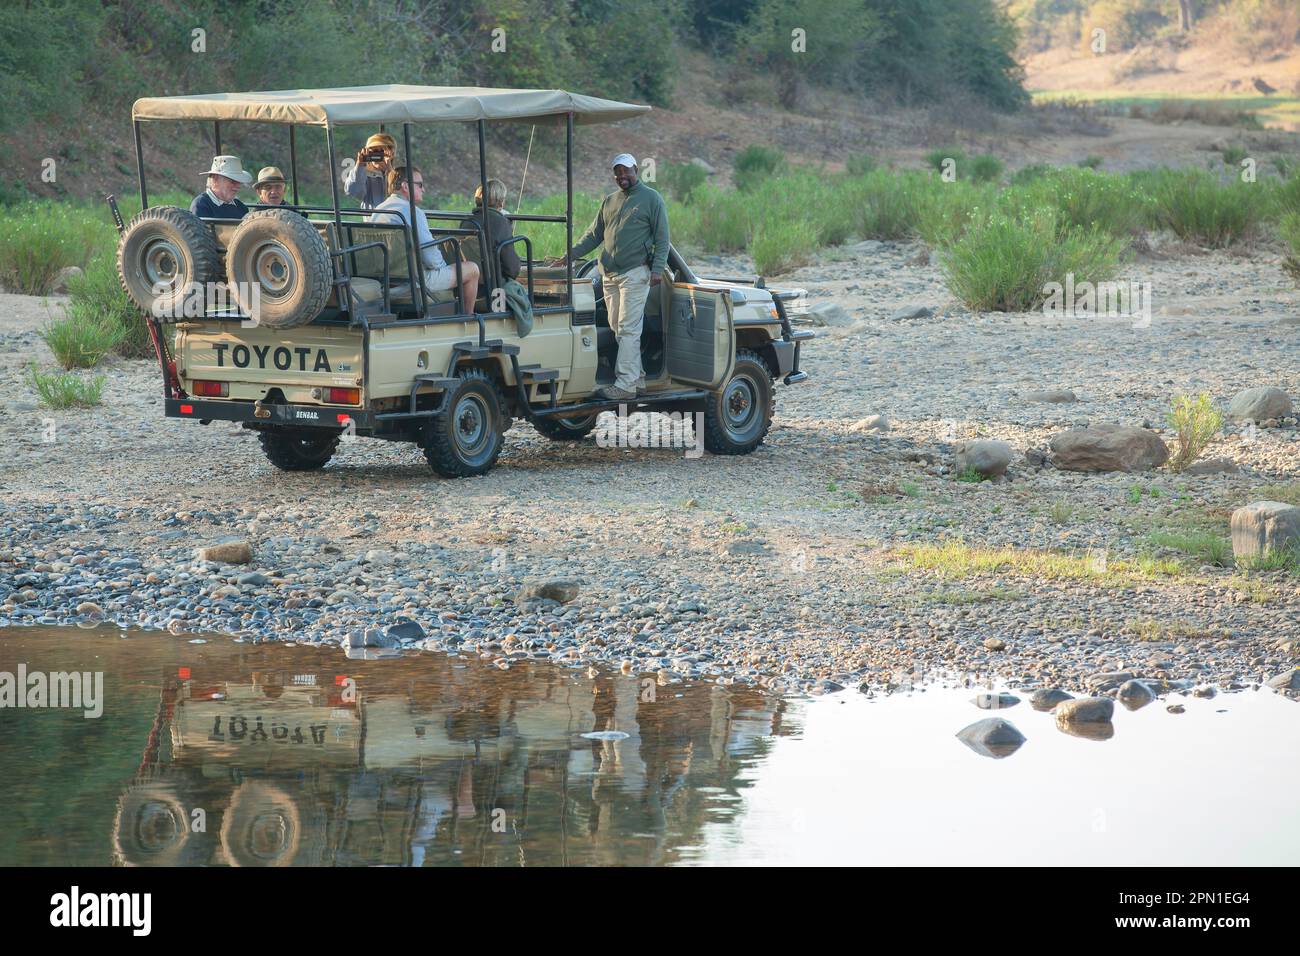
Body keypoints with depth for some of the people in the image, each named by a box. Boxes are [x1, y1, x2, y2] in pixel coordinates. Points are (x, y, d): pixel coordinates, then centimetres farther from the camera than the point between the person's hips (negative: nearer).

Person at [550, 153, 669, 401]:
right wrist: (569, 256, 9)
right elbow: (593, 235, 19)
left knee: (628, 330, -11)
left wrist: (658, 269, -13)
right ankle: (637, 379, 14)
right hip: (609, 275, 7)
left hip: (635, 273, -7)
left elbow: (662, 238, -2)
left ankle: (625, 385, -13)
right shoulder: (609, 202, 18)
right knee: (618, 329, 7)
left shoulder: (652, 199, 1)